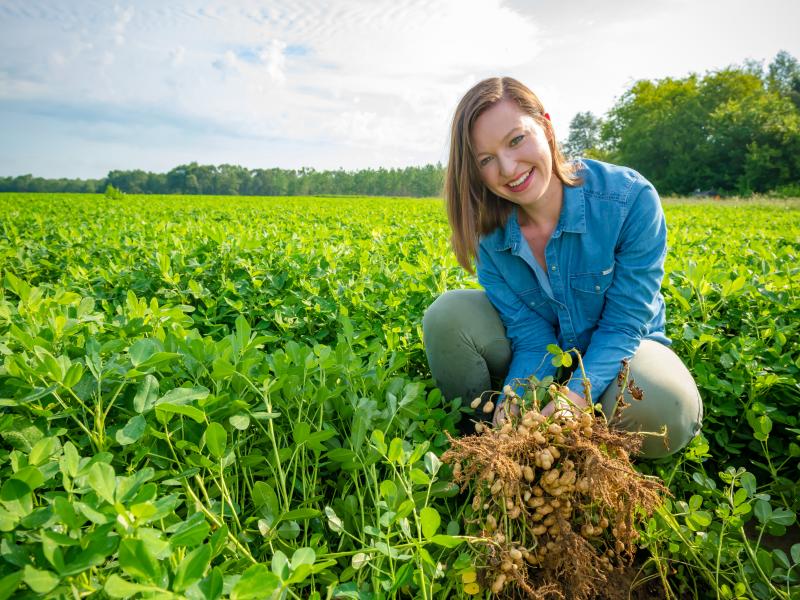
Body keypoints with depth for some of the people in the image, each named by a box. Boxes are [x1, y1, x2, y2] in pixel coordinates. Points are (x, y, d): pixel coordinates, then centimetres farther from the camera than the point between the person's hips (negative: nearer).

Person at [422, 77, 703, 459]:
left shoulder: (631, 200, -24)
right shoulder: (488, 228, -16)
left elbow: (623, 324, -22)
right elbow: (531, 335, -18)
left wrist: (576, 396, -39)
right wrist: (512, 402, -37)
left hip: (618, 350, -1)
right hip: (543, 351, 2)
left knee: (667, 411, -36)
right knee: (447, 315, -23)